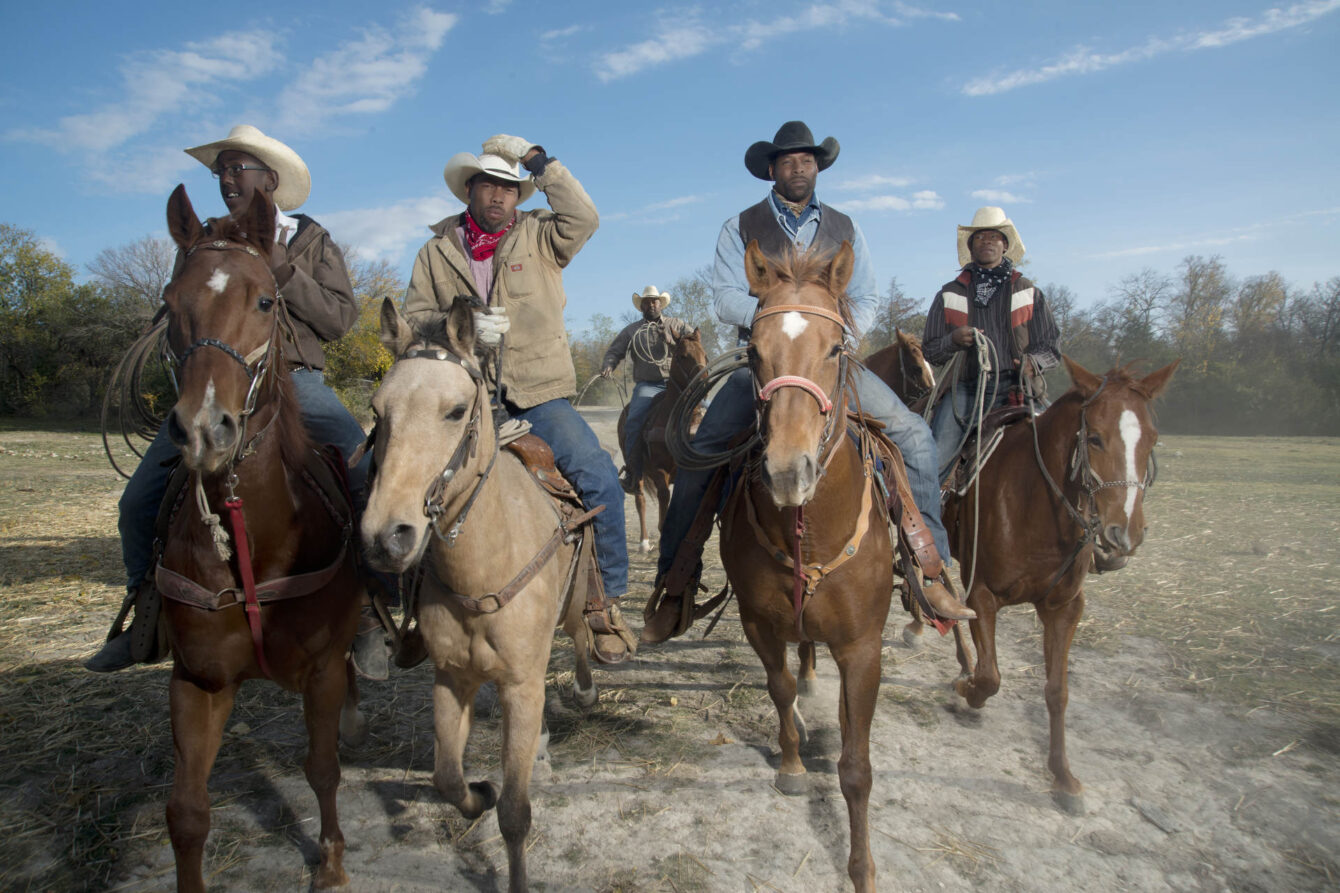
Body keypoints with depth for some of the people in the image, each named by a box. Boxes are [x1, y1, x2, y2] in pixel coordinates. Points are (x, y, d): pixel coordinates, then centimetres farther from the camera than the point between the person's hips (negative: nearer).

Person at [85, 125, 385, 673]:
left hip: (294, 381, -3)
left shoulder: (310, 240, 8)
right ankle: (146, 620, 17)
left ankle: (366, 614, -12)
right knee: (140, 501, -4)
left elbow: (342, 320, -3)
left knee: (370, 479, -25)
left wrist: (282, 271, -12)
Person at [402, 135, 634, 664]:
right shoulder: (436, 252, 14)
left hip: (538, 396, -1)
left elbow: (584, 218, -7)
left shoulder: (539, 238, 12)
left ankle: (605, 600, -1)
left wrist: (539, 162, -6)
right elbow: (414, 320, 7)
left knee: (600, 481, -18)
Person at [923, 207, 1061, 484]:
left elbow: (1050, 348, 14)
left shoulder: (1029, 293, 16)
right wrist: (953, 340, -9)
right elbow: (930, 351, 13)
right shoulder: (949, 295, 15)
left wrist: (1033, 362, -9)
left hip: (1014, 389, 1)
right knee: (932, 460, -19)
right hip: (965, 390, 0)